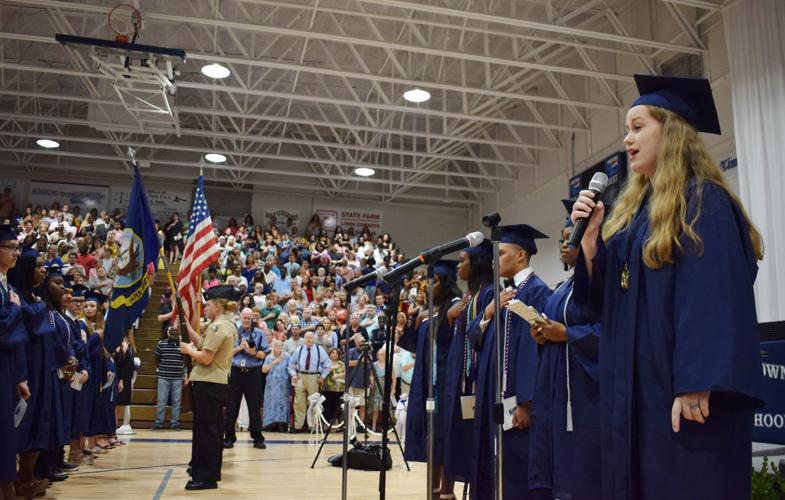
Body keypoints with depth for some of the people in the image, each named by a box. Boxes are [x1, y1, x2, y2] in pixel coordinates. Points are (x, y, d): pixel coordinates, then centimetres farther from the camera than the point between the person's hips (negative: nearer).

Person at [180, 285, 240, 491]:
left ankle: (205, 477, 3)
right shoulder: (227, 325, 14)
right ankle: (212, 472, 28)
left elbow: (205, 358, -20)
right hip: (218, 382, 10)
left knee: (205, 430, -3)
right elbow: (202, 343, 13)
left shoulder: (218, 326, -17)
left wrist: (188, 350, -4)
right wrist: (186, 325, 12)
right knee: (212, 429, 17)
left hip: (208, 383, -10)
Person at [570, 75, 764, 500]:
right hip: (633, 387, 8)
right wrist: (589, 238, -1)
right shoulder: (632, 208, 15)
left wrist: (697, 385, -25)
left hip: (680, 388, -8)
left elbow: (714, 299, -19)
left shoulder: (703, 202, -9)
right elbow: (607, 298, 14)